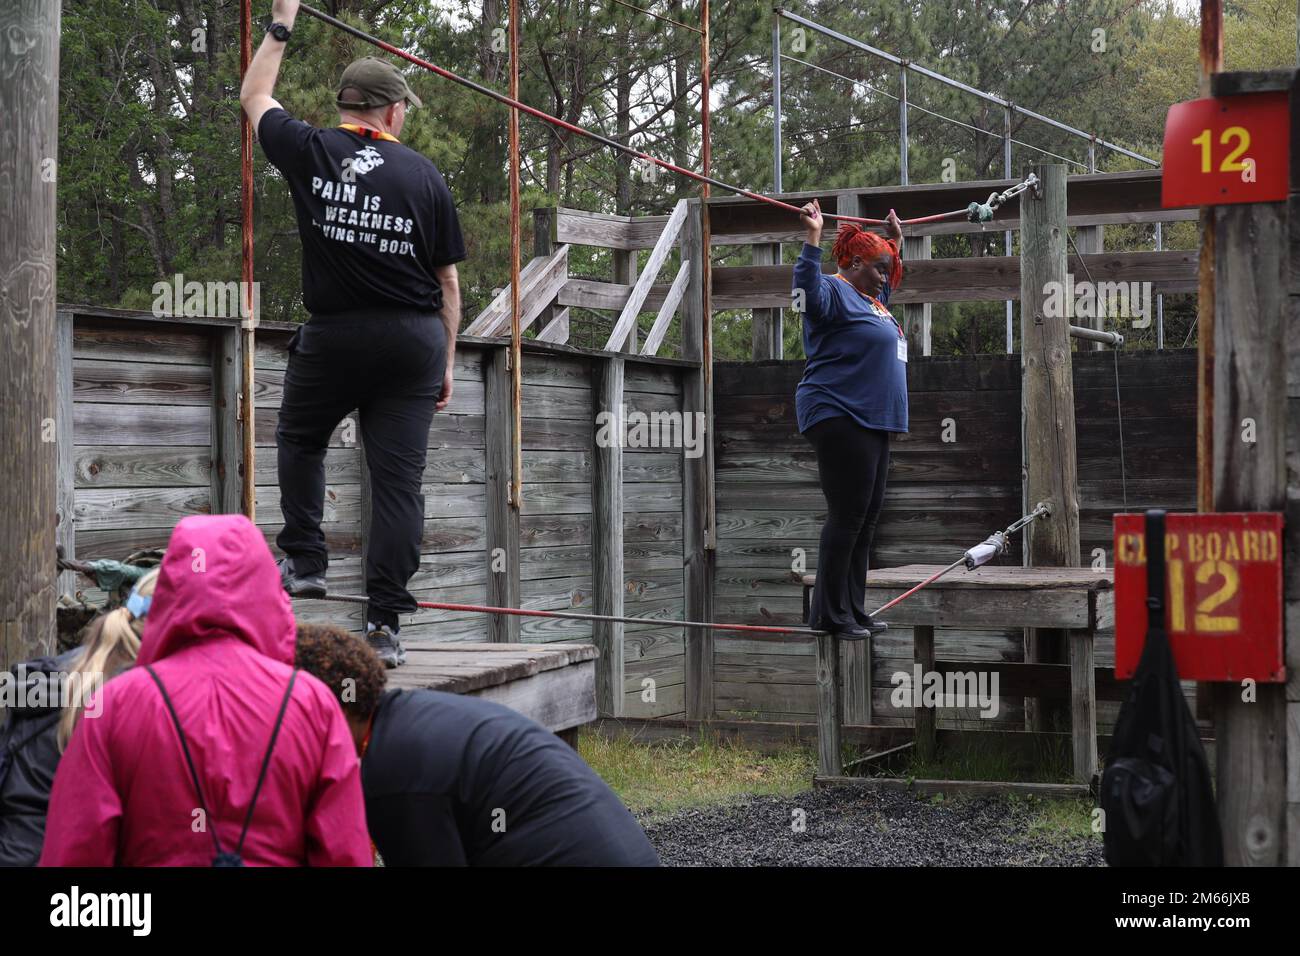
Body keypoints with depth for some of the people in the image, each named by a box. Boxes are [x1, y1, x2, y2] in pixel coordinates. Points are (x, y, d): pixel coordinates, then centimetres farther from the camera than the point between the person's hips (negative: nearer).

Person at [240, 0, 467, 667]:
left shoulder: (310, 154, 0)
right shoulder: (424, 175, 3)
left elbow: (254, 97, 21)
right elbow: (447, 281, 6)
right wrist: (446, 362, 15)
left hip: (334, 336, 0)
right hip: (415, 338, 1)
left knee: (299, 439, 26)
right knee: (398, 478, 1)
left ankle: (304, 561, 18)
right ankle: (385, 624, 0)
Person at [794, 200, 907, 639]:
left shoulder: (870, 298, 21)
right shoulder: (834, 292, -8)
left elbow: (888, 280, 45)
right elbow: (807, 287, -31)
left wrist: (896, 240, 46)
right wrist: (812, 238, -39)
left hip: (871, 422, 10)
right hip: (838, 418, -10)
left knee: (866, 518, 11)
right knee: (847, 516, -10)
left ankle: (853, 610, 17)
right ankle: (831, 615, -6)